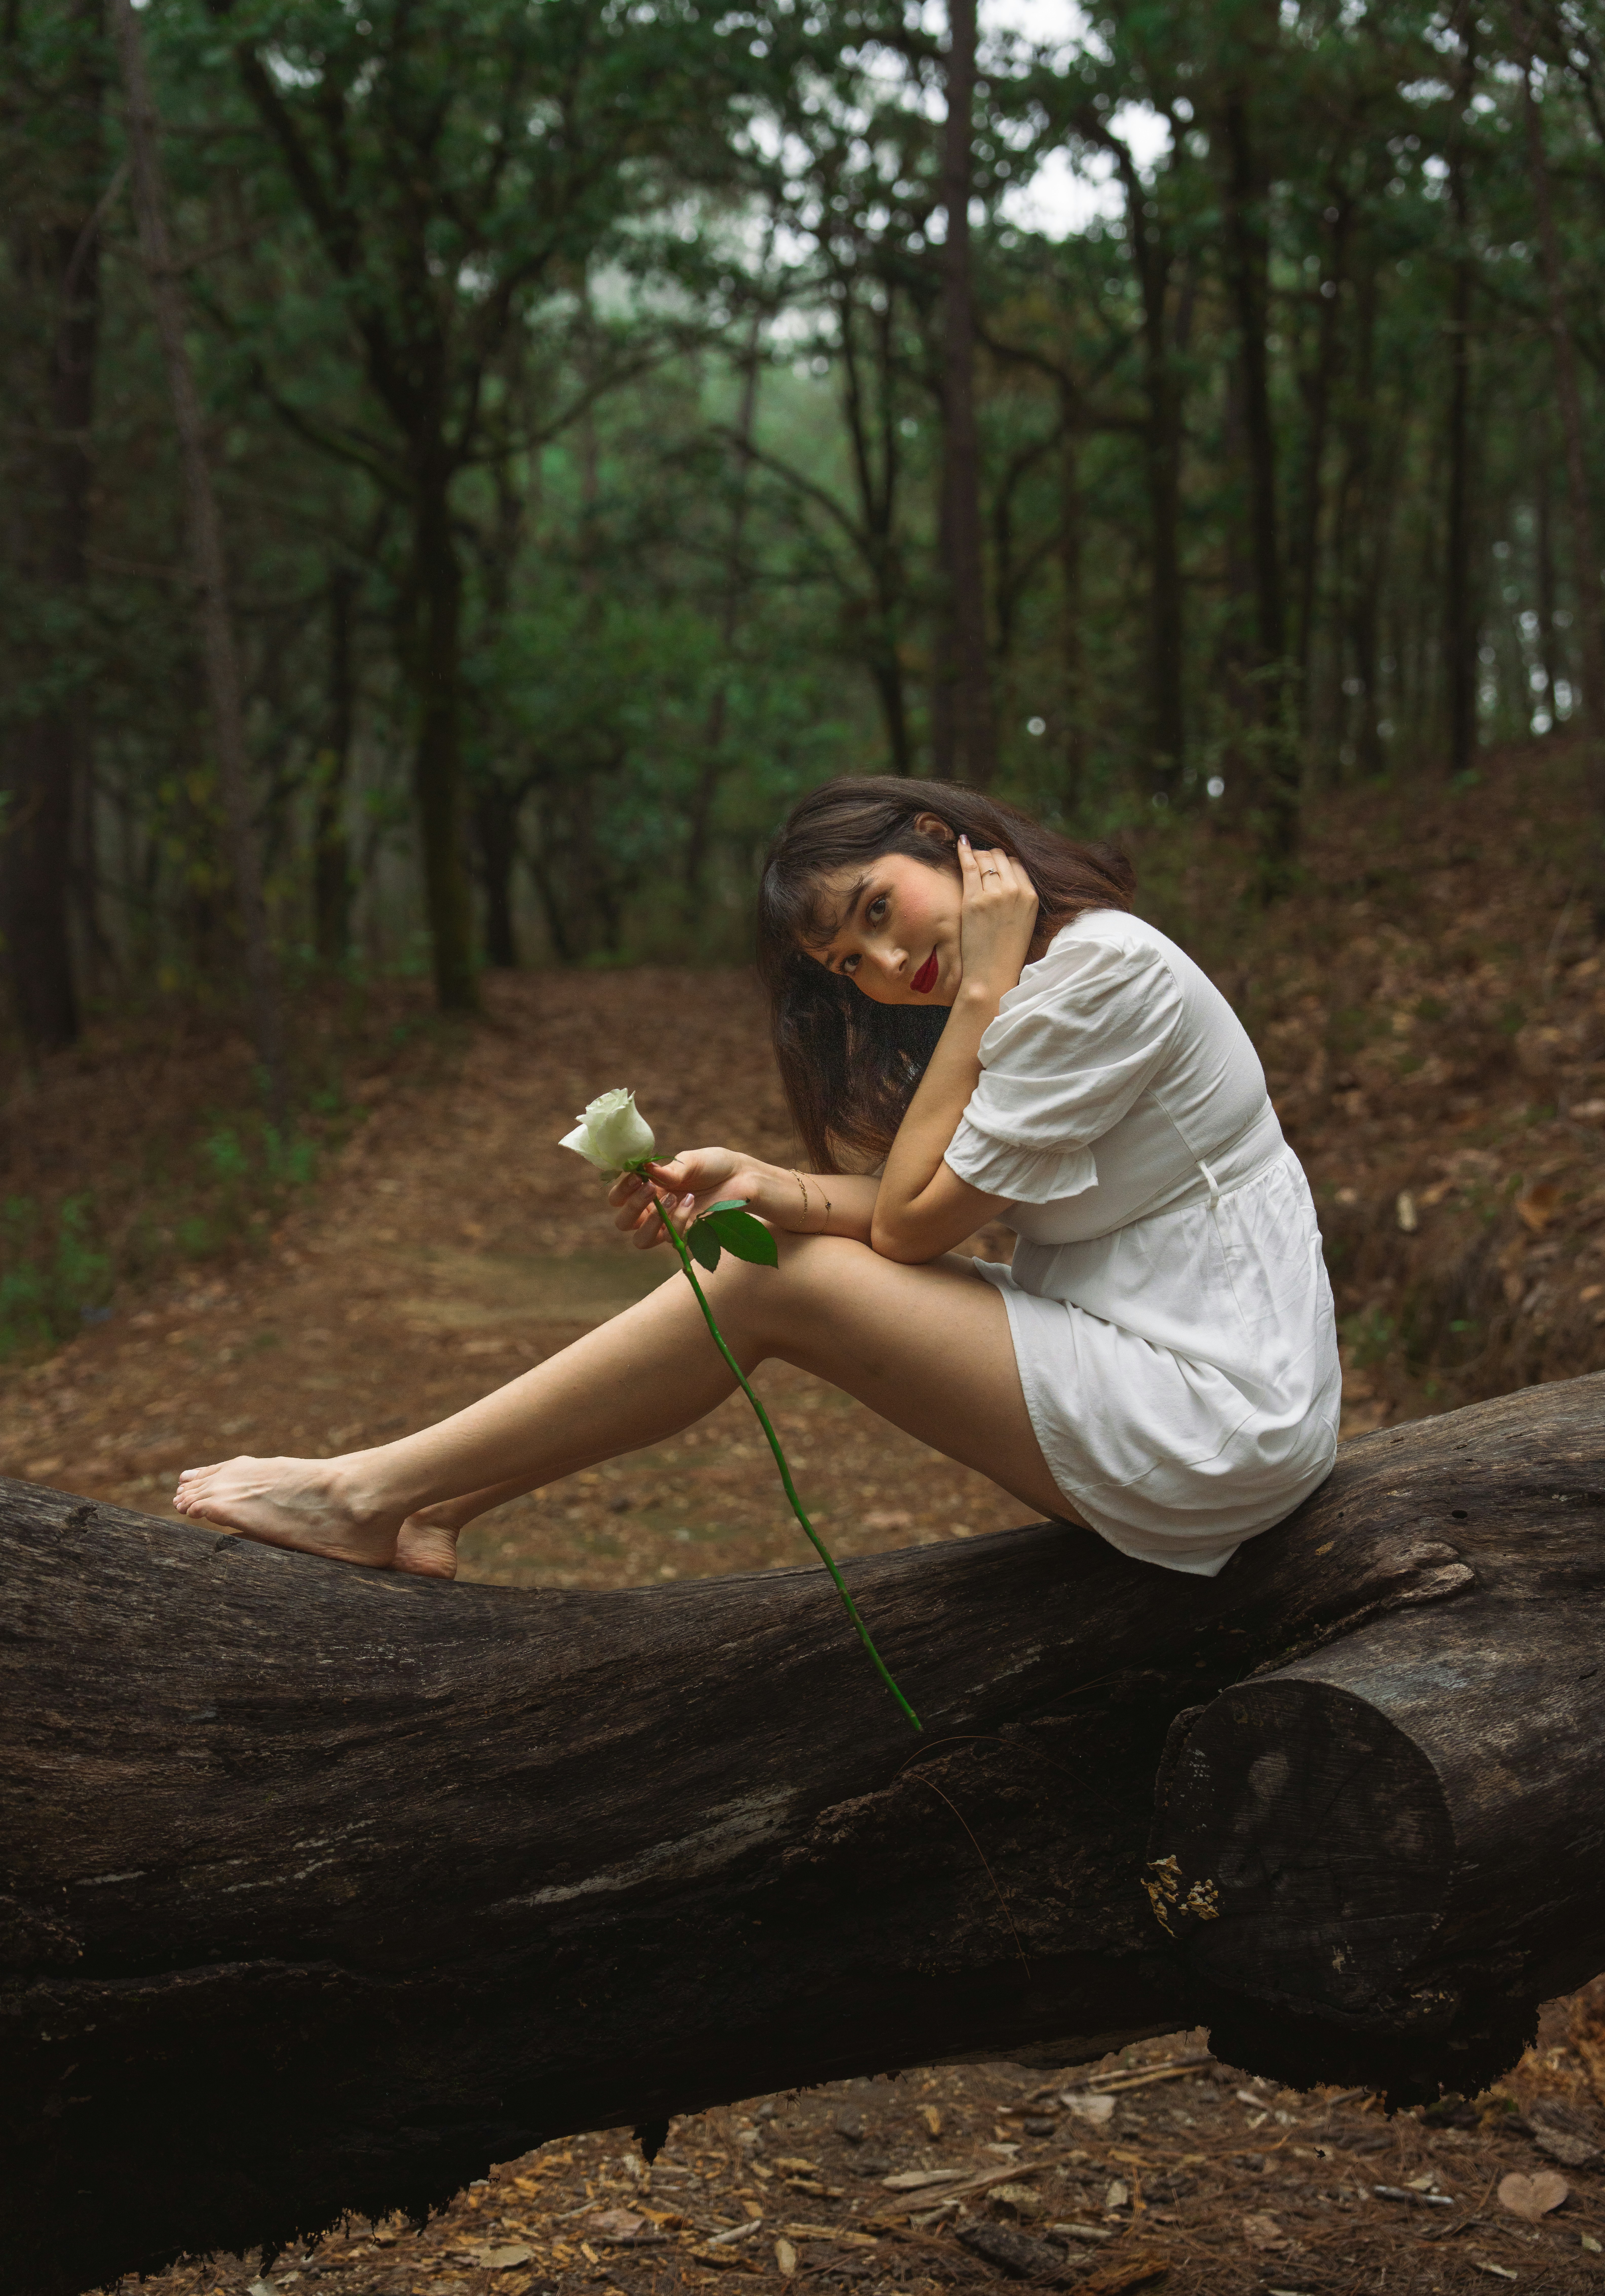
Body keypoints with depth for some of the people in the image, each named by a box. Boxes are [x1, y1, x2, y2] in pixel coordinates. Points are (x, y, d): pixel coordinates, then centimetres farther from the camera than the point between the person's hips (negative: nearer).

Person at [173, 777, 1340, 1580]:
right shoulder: (1041, 982, 13)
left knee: (786, 1284, -13)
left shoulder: (1103, 965, -17)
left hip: (1208, 1430, -9)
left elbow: (914, 1219, -14)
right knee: (775, 1246, 3)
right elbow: (932, 1213, 4)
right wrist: (771, 1188, -12)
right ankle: (434, 1512, 5)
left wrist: (985, 989, -13)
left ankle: (378, 1493, -4)